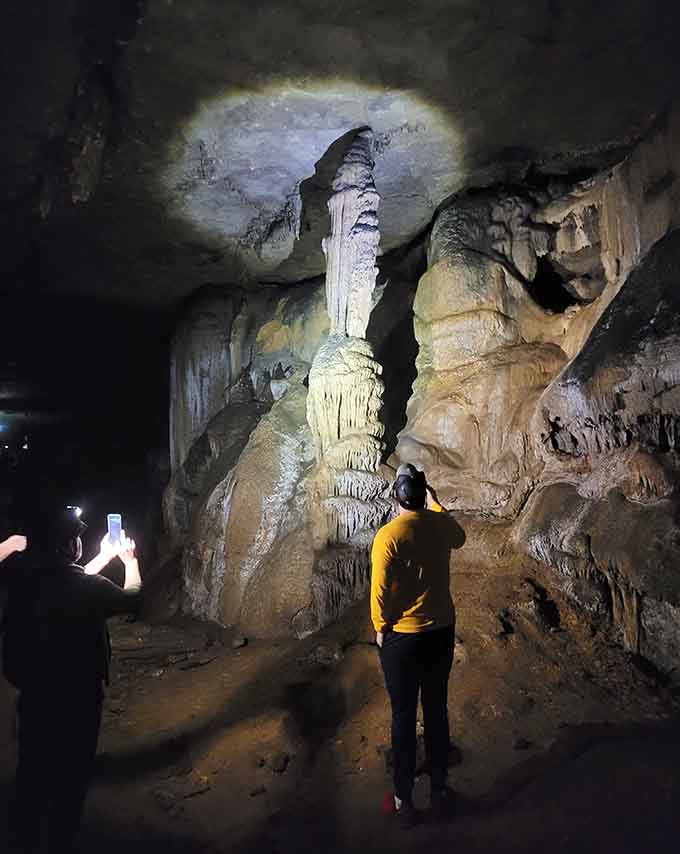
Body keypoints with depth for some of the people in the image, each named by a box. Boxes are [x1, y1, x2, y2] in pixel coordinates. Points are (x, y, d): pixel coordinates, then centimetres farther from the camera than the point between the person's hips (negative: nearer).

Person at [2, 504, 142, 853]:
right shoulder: (87, 585, -23)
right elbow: (130, 599, -4)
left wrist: (104, 556, 17)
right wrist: (130, 560, 11)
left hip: (33, 691, 6)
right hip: (76, 696, -5)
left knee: (33, 766, 23)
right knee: (70, 773, 15)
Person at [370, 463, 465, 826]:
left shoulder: (388, 536, -22)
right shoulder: (441, 523, -6)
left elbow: (380, 593, -18)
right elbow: (459, 537, 19)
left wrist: (380, 629, -1)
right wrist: (435, 502, 28)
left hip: (402, 637, -4)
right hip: (441, 631, 4)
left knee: (403, 718, 12)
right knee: (437, 711, 20)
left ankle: (405, 801, 29)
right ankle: (439, 790, 37)